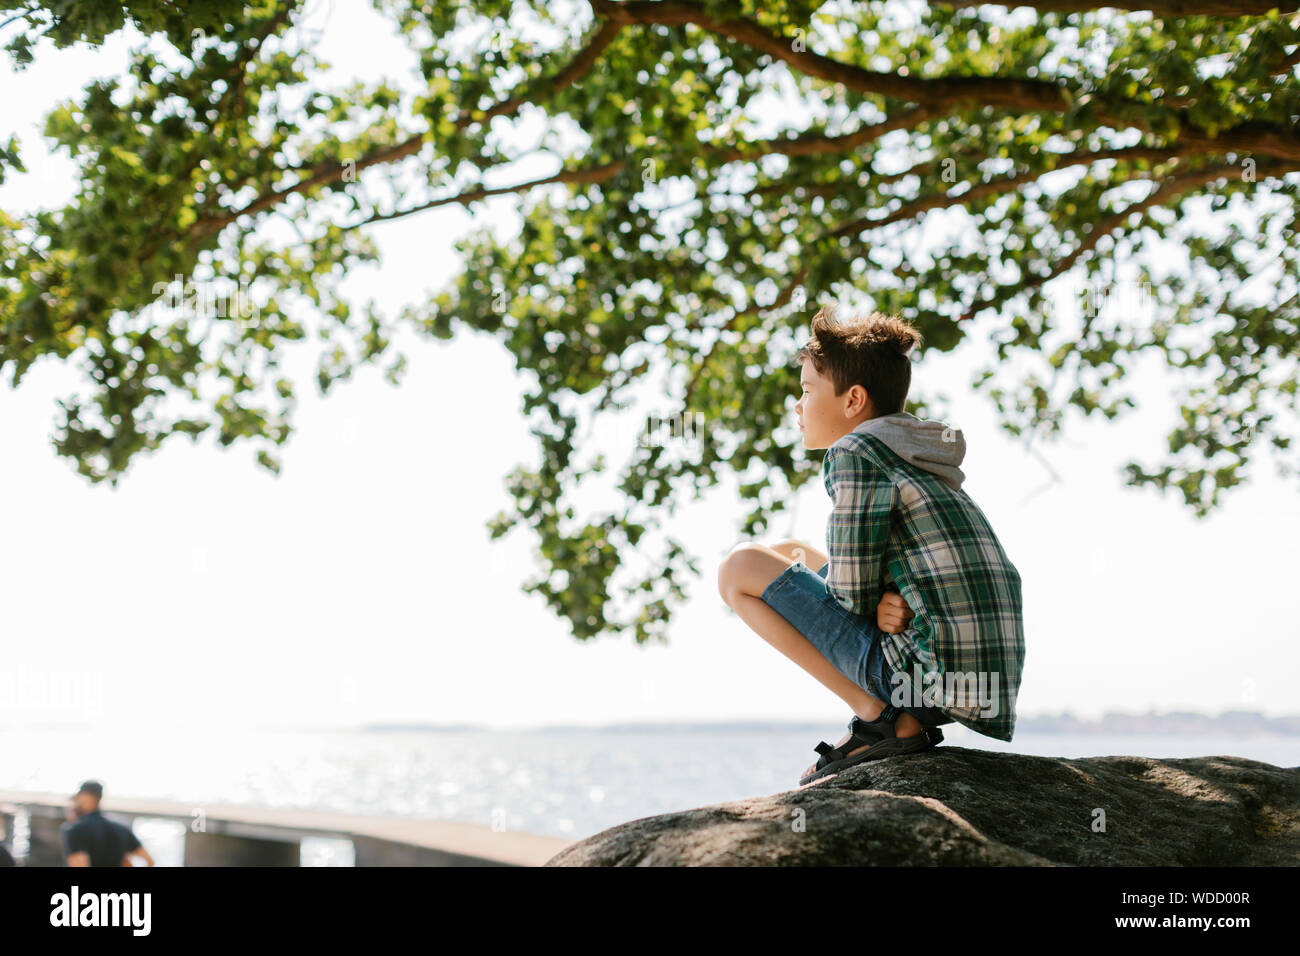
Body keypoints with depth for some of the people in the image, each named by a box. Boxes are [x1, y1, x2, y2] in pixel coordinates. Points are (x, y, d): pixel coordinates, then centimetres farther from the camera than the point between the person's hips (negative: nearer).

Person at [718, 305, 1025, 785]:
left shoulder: (856, 452, -9)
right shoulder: (926, 463, 20)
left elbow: (849, 596, -10)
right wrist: (888, 604, 1)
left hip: (927, 671, -9)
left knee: (741, 567, 0)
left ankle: (878, 716, -6)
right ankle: (903, 717, 12)